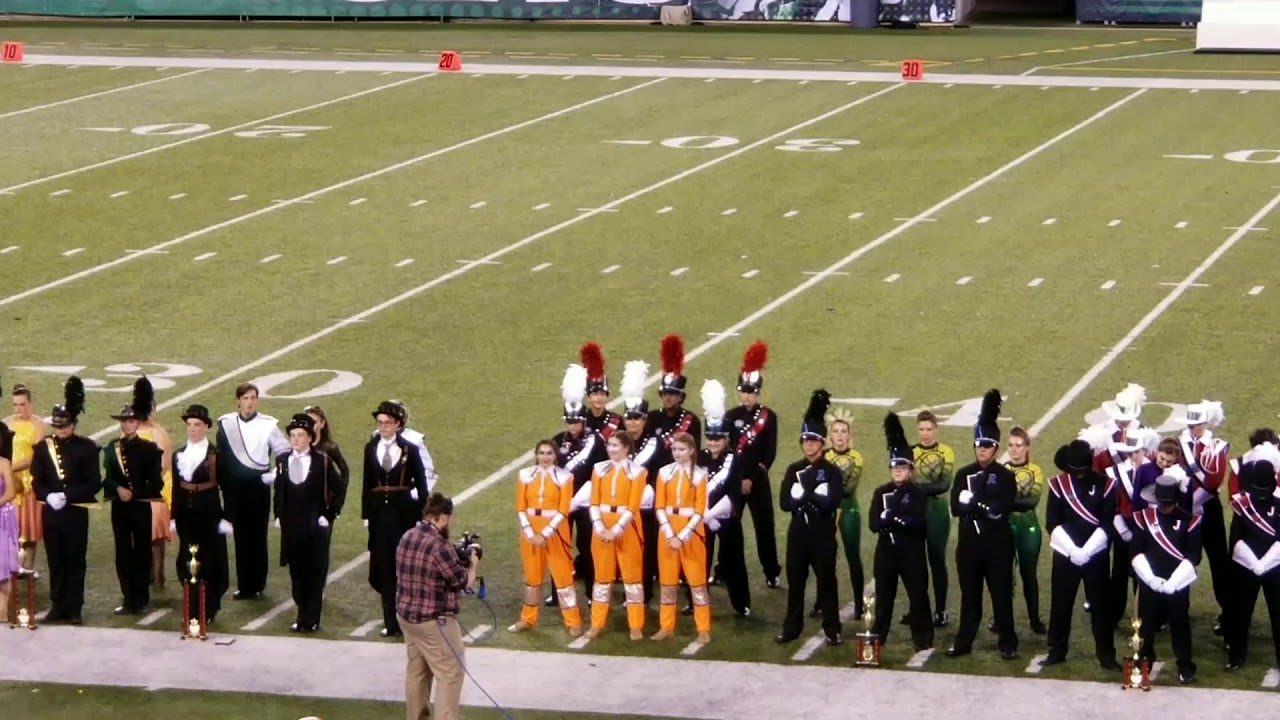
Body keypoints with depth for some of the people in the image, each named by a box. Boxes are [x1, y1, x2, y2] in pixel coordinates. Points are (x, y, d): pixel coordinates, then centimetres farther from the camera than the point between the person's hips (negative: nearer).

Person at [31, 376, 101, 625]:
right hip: (51, 512, 3)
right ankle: (57, 605, 16)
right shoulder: (43, 447, 5)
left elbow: (95, 483, -7)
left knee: (75, 560, 2)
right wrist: (48, 496, -15)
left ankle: (74, 608, 7)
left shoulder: (86, 447, -4)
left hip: (76, 513, -3)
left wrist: (67, 496, -17)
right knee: (55, 561, 9)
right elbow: (37, 481, 5)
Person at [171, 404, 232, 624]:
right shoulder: (179, 455, 8)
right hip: (187, 515, 4)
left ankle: (208, 610, 8)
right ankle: (192, 610, 16)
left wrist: (226, 518, -10)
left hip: (209, 515, -4)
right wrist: (174, 518, 7)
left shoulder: (216, 456, -6)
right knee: (187, 563, 6)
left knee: (209, 562, 1)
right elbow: (176, 488, 10)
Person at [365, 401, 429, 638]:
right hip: (380, 513, 3)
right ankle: (391, 621, 9)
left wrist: (421, 515, -4)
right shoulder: (371, 448, 5)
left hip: (404, 512, -3)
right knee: (385, 567, 4)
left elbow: (421, 484, 0)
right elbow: (367, 483, 7)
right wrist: (366, 514, 4)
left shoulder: (409, 450, -3)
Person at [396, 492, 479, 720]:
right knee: (451, 673, 2)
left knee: (416, 670, 21)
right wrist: (473, 563, 5)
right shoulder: (439, 547, -24)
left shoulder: (407, 538, 1)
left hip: (405, 615, 9)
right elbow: (466, 582, -15)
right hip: (433, 622, -9)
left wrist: (459, 557, 10)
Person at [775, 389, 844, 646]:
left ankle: (832, 629, 8)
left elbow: (832, 503, -17)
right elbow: (785, 503, -4)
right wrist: (813, 497, -16)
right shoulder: (793, 469, 6)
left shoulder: (832, 471, -4)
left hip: (823, 535, -3)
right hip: (798, 533, 3)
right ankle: (791, 628, 16)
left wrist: (803, 495, -20)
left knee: (826, 581, 2)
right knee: (795, 581, 8)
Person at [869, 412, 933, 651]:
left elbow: (919, 523, -16)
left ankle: (923, 639, 6)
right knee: (884, 595, 8)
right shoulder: (881, 493, 4)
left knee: (918, 595, 1)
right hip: (886, 551, 2)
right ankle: (877, 637, 18)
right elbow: (873, 523, -6)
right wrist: (895, 521, -22)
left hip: (912, 552, -2)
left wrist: (893, 519, -22)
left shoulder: (919, 494, -3)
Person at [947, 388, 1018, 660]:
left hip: (998, 545, -3)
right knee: (969, 595, 9)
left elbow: (1003, 508, -16)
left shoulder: (1006, 476, -2)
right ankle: (964, 641, 16)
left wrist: (973, 503, -18)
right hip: (969, 544, 3)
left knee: (1001, 594, 2)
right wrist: (986, 507, -18)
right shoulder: (963, 474, 6)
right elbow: (956, 507, -4)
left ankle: (1008, 643, 8)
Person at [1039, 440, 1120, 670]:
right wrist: (1072, 550, -14)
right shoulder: (1058, 484, -2)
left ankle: (1106, 654, 10)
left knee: (1100, 605, 4)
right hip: (1064, 555, 1)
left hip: (1096, 555, -1)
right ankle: (1057, 651, 18)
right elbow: (1052, 523, -4)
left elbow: (1107, 524, -7)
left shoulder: (1105, 484, -5)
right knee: (1060, 604, 7)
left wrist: (1086, 551, -14)